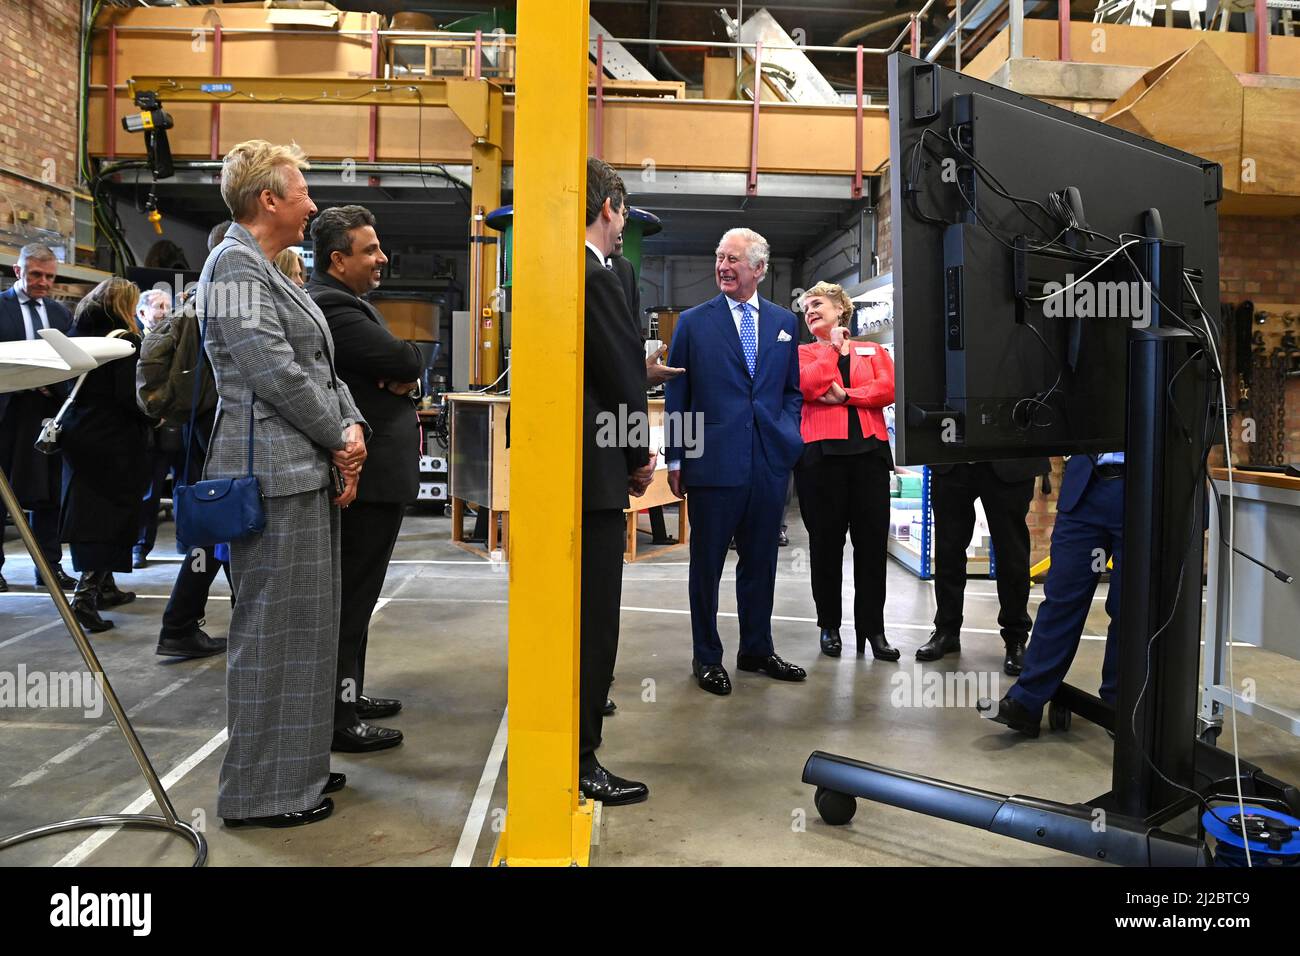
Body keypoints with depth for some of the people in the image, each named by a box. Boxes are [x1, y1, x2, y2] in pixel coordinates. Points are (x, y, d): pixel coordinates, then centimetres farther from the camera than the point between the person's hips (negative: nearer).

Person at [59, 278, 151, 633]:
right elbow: (130, 395, -20)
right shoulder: (123, 340, -13)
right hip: (115, 441, -7)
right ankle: (86, 595, -13)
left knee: (86, 509, 14)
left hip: (77, 437, 7)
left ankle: (103, 586, 26)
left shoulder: (77, 335, 8)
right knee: (113, 514, -3)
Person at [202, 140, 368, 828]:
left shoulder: (267, 271, 20)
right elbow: (274, 370, -19)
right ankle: (261, 791, 9)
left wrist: (350, 427, 2)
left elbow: (319, 366, 18)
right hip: (274, 472, -10)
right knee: (274, 629, -3)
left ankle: (296, 768, 28)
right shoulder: (234, 264, -10)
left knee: (306, 625, 15)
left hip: (307, 470, 10)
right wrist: (340, 437, -9)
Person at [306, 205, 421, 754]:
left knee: (352, 596, 19)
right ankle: (338, 720, 5)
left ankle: (346, 694, 31)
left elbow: (402, 368, 17)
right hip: (366, 479, -11)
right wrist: (406, 367, -2)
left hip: (369, 476, 11)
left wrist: (400, 376, -5)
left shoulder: (343, 302, 17)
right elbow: (407, 360, -24)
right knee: (351, 599, -4)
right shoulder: (332, 308, -18)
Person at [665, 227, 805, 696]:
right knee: (707, 561, 6)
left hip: (770, 461, 3)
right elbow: (676, 394, 1)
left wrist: (789, 437, 2)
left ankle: (757, 649, 28)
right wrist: (675, 458, -3)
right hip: (713, 460, -3)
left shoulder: (784, 322, 11)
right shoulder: (693, 322, 1)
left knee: (760, 560, 13)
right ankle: (707, 657, 19)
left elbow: (792, 389, 17)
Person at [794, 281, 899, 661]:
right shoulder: (803, 352, 14)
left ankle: (873, 628, 9)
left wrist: (844, 395, -8)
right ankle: (829, 626, 15)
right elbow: (809, 386, -7)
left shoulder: (874, 351, 18)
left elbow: (889, 388, 0)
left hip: (869, 450, 1)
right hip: (821, 453, -1)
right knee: (826, 541, 4)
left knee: (873, 542, 0)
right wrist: (834, 348, 3)